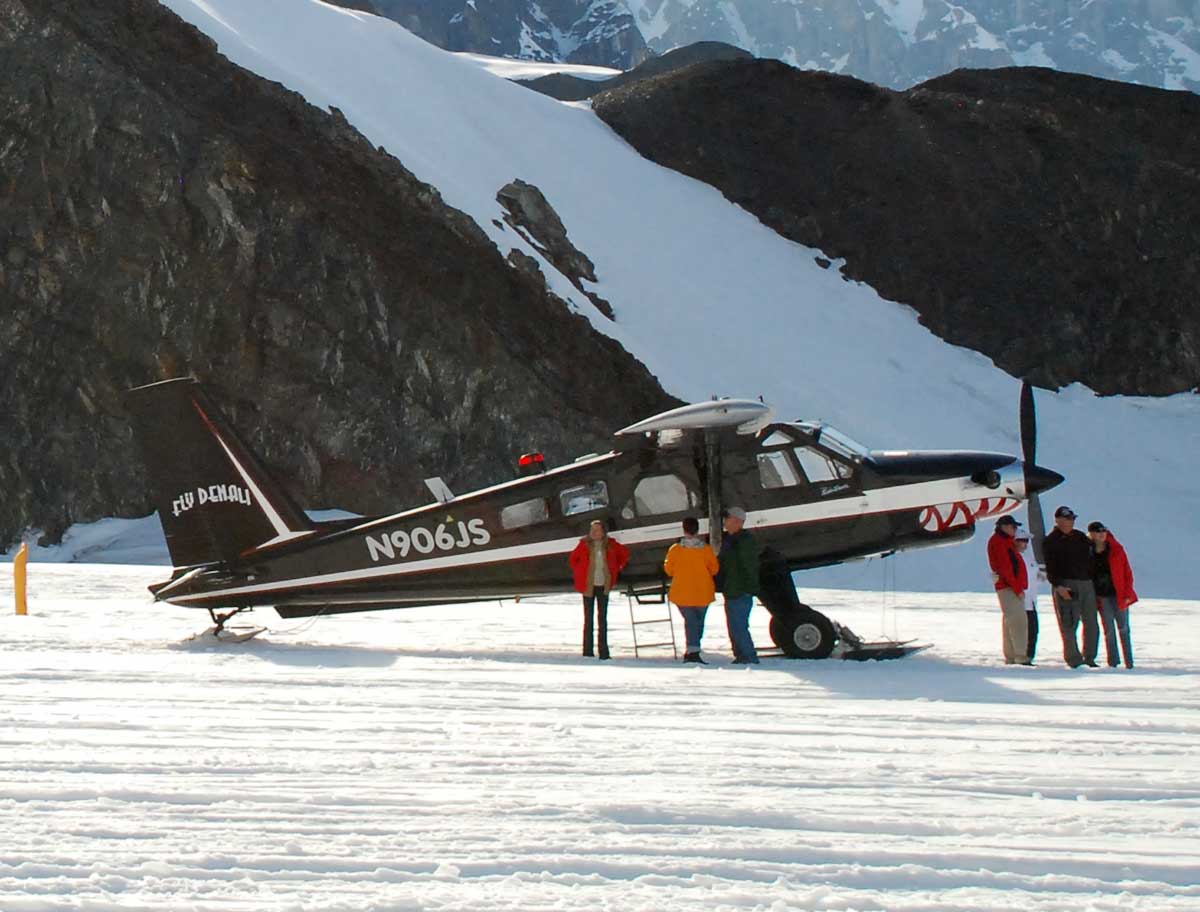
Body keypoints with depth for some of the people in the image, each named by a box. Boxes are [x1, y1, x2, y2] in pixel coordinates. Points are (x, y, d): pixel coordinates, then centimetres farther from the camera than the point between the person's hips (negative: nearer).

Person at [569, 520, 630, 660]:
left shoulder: (610, 545, 0)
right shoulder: (584, 545, -4)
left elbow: (624, 553, 15)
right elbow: (574, 559, 10)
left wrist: (616, 569, 10)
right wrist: (580, 573, 4)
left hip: (604, 586, 1)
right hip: (588, 586, -1)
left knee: (602, 618, 3)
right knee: (588, 619, 1)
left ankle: (604, 651, 5)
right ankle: (588, 651, 5)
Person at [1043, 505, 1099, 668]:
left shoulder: (1080, 537, 17)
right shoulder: (1050, 541, -1)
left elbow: (1090, 559, 23)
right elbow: (1050, 568, -8)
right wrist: (1058, 586, -20)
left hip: (1086, 583, 6)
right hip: (1065, 586, -6)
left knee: (1091, 624, 5)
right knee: (1069, 625, -7)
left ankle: (1089, 658, 15)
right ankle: (1074, 659, -1)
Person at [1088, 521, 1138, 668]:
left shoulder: (1117, 549, -1)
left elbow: (1127, 572, 1)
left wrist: (1127, 594, -5)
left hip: (1119, 594, 0)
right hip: (1102, 596, 0)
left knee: (1123, 628, 3)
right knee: (1108, 629, 2)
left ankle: (1129, 661, 9)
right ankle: (1112, 662, 8)